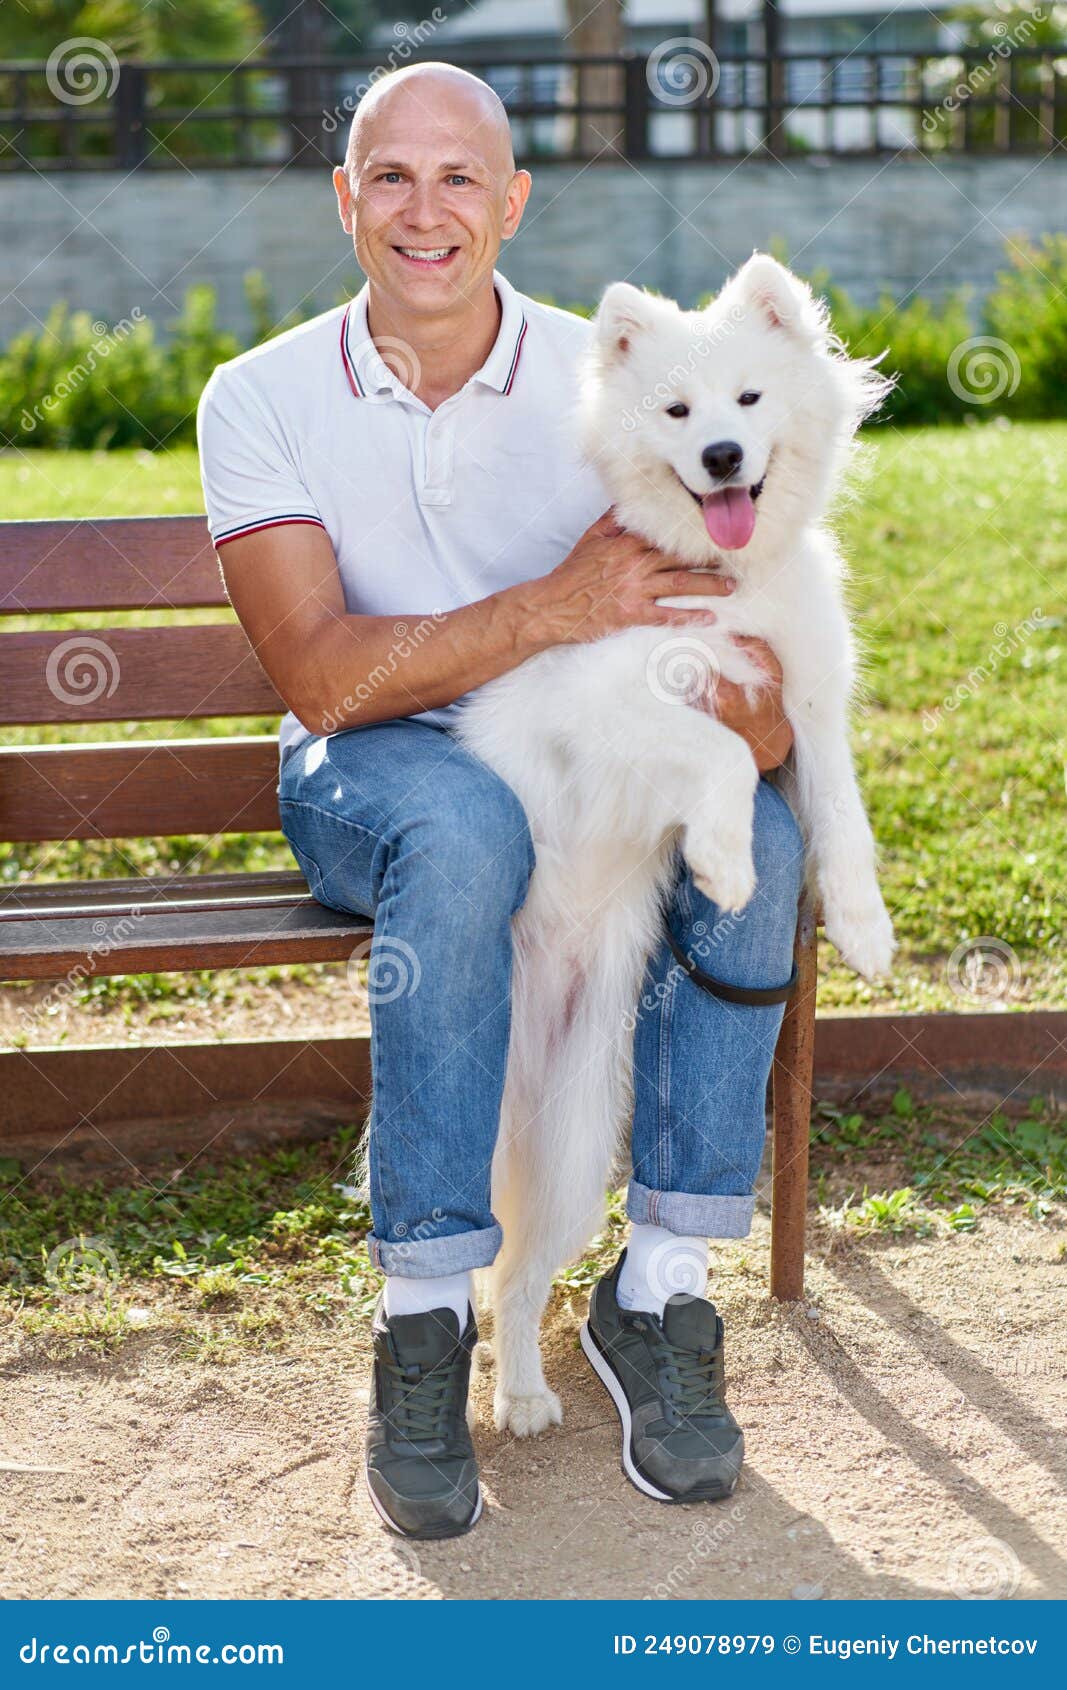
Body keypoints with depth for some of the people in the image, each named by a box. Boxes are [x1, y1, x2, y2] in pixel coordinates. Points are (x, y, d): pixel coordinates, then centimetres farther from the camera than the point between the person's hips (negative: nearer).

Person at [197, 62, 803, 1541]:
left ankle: (663, 1290, -19)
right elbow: (319, 676, -16)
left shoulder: (609, 383, 0)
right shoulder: (264, 399, -5)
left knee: (752, 838, -30)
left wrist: (747, 692, -32)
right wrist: (550, 611, -28)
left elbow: (714, 586, -6)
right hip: (369, 781, -2)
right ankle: (423, 1319, -28)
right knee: (464, 828, -38)